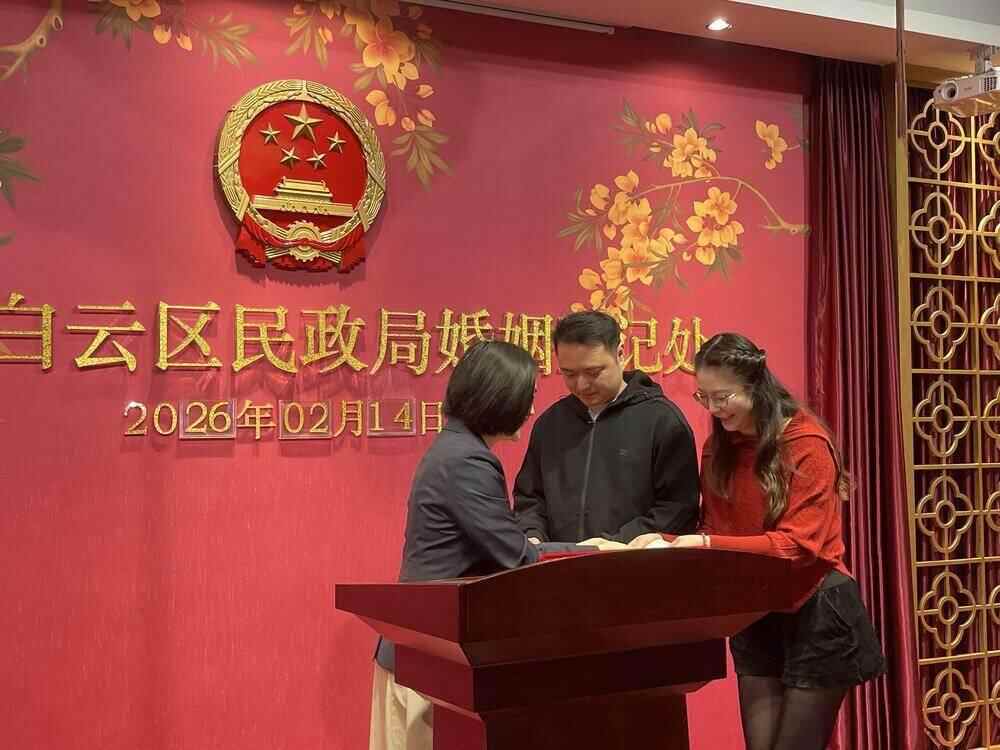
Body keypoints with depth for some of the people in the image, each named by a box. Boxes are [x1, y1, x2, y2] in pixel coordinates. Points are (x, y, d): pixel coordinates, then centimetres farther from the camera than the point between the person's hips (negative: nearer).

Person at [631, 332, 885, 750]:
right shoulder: (717, 448, 5)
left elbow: (799, 543, -22)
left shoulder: (806, 444, -15)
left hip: (815, 613, -5)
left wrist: (707, 544, -28)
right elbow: (711, 531, 6)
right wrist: (668, 542, -15)